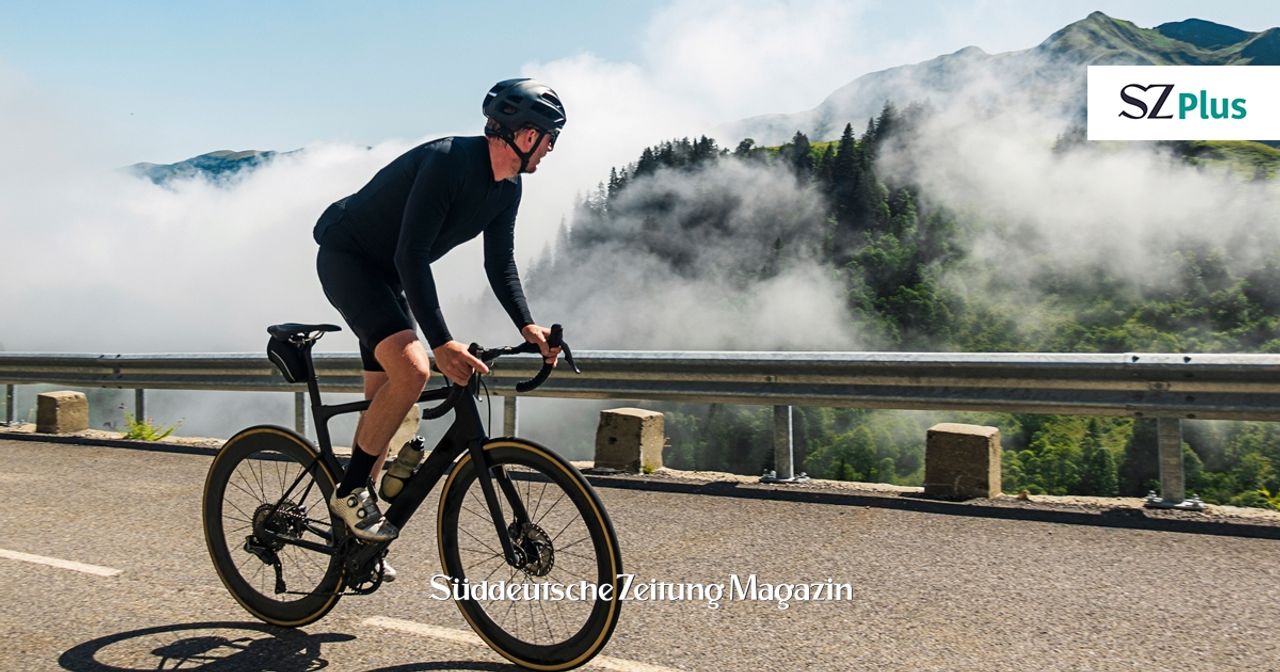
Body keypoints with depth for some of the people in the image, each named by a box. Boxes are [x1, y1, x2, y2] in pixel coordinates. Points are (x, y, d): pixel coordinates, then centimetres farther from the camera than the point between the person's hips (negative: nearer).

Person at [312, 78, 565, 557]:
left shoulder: (508, 188, -2)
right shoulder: (448, 161, -30)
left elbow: (500, 263, 4)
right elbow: (410, 255, -34)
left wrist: (526, 326, -12)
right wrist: (441, 342, -39)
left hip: (387, 274, 9)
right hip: (346, 257, -9)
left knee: (384, 396, 9)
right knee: (412, 368, -28)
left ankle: (353, 533, 20)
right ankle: (350, 492, -11)